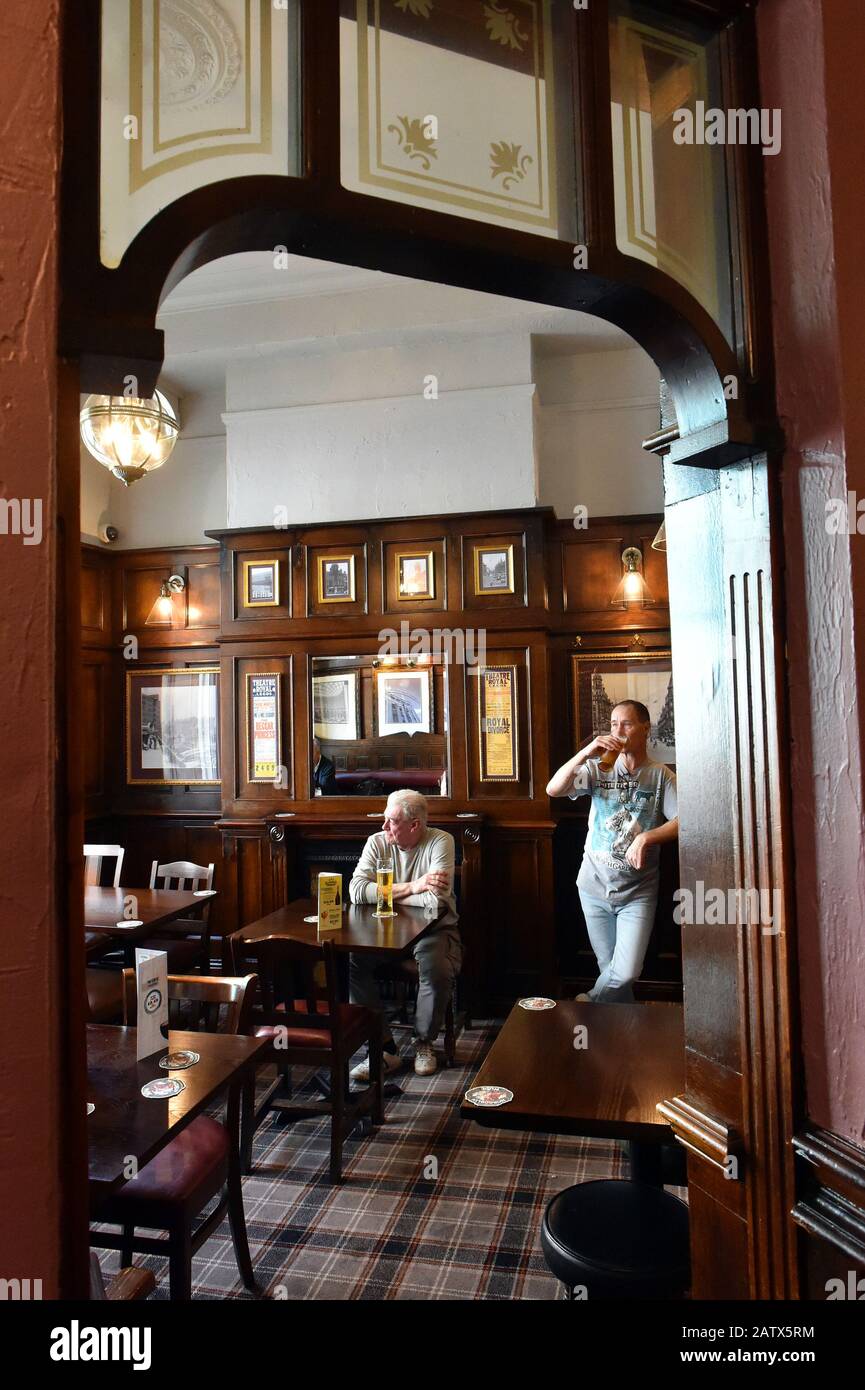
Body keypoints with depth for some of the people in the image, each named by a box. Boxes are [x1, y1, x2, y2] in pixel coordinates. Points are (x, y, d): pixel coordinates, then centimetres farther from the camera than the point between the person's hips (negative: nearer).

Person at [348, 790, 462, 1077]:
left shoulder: (441, 841, -12)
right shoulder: (377, 843, -1)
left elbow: (435, 900, -24)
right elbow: (356, 890, -14)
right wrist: (411, 887, -20)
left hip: (434, 928, -3)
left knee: (437, 969, -32)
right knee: (351, 962, -21)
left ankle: (424, 1043, -1)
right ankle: (384, 1048, -8)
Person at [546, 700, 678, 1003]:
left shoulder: (660, 775, -3)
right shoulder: (598, 767, -1)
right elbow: (552, 790, -13)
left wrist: (646, 837, -24)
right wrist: (585, 753, -23)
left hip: (638, 890, -1)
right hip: (595, 886, 1)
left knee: (626, 972, -8)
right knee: (608, 967, 12)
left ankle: (590, 1005, 21)